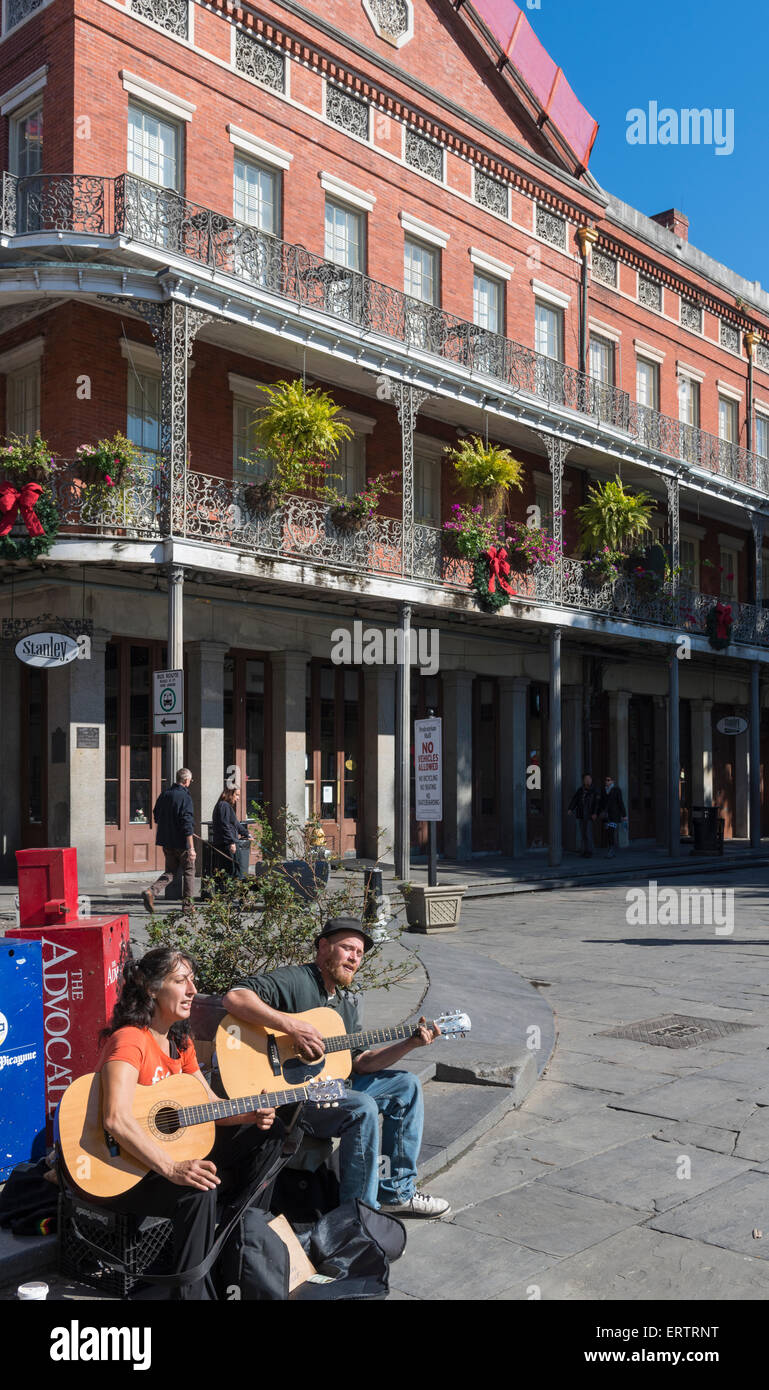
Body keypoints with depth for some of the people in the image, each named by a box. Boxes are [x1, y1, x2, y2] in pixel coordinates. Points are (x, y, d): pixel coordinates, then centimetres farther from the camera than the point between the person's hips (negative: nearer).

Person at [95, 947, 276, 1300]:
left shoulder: (180, 1042, 8)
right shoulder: (130, 1040, -21)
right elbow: (116, 1120, -35)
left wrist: (251, 1115, -7)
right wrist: (173, 1169, -40)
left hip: (174, 1149, 10)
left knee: (252, 1137, 10)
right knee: (200, 1189, -34)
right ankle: (190, 1291, -18)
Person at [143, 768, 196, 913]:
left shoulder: (165, 794, 5)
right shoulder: (185, 797, -16)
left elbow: (156, 816, 15)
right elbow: (188, 824, -20)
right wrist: (191, 848, -20)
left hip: (166, 841, 6)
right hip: (181, 841, -6)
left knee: (170, 872, 14)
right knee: (188, 871, 11)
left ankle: (151, 891, -8)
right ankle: (187, 904, 15)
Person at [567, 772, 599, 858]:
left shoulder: (594, 791, -4)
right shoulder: (579, 790, 4)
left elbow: (596, 803, -13)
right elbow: (574, 800, -4)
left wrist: (595, 813, -28)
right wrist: (570, 809, -19)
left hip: (589, 815, -4)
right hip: (580, 815, 4)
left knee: (588, 834, -10)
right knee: (583, 834, 7)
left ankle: (589, 853, -4)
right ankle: (585, 852, 14)